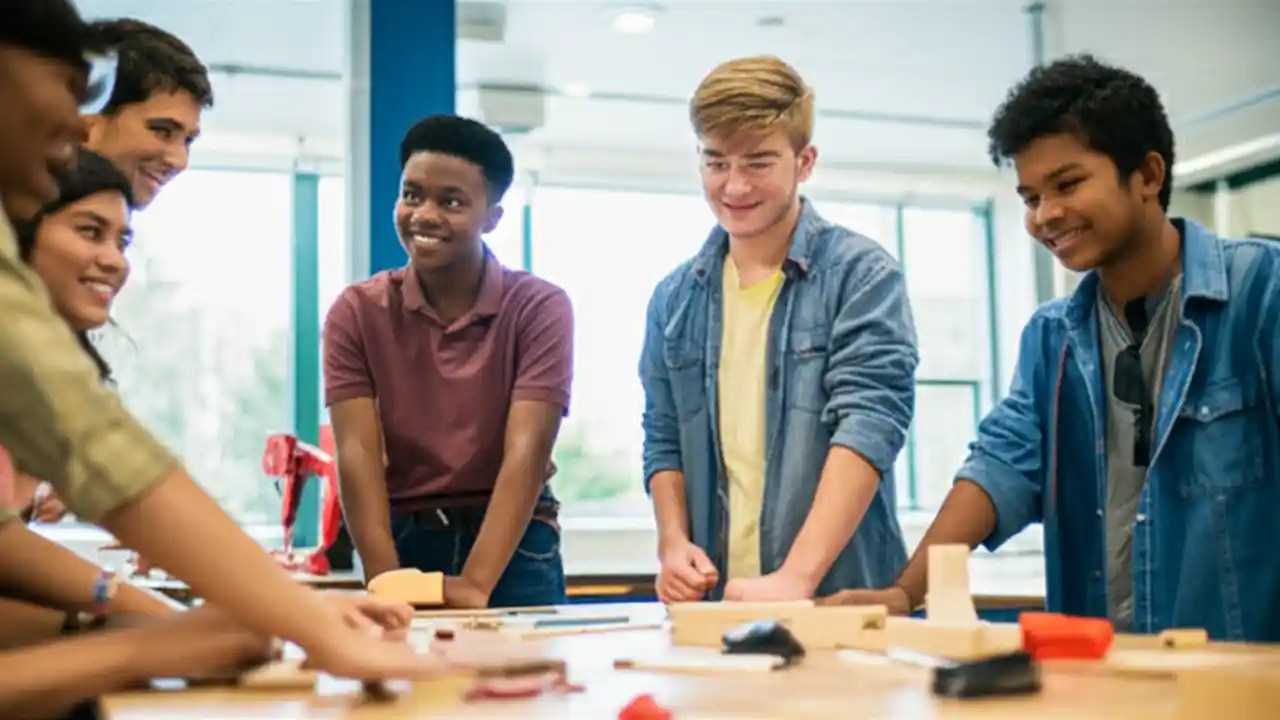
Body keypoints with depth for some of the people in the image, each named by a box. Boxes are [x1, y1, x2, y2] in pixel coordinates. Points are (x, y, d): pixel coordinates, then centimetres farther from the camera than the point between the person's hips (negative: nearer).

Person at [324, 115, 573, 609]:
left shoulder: (540, 308, -7)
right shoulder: (357, 312, 0)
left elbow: (526, 453, -16)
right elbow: (357, 453, -9)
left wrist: (475, 583, -27)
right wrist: (387, 581, -22)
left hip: (513, 544, -1)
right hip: (403, 542, 1)